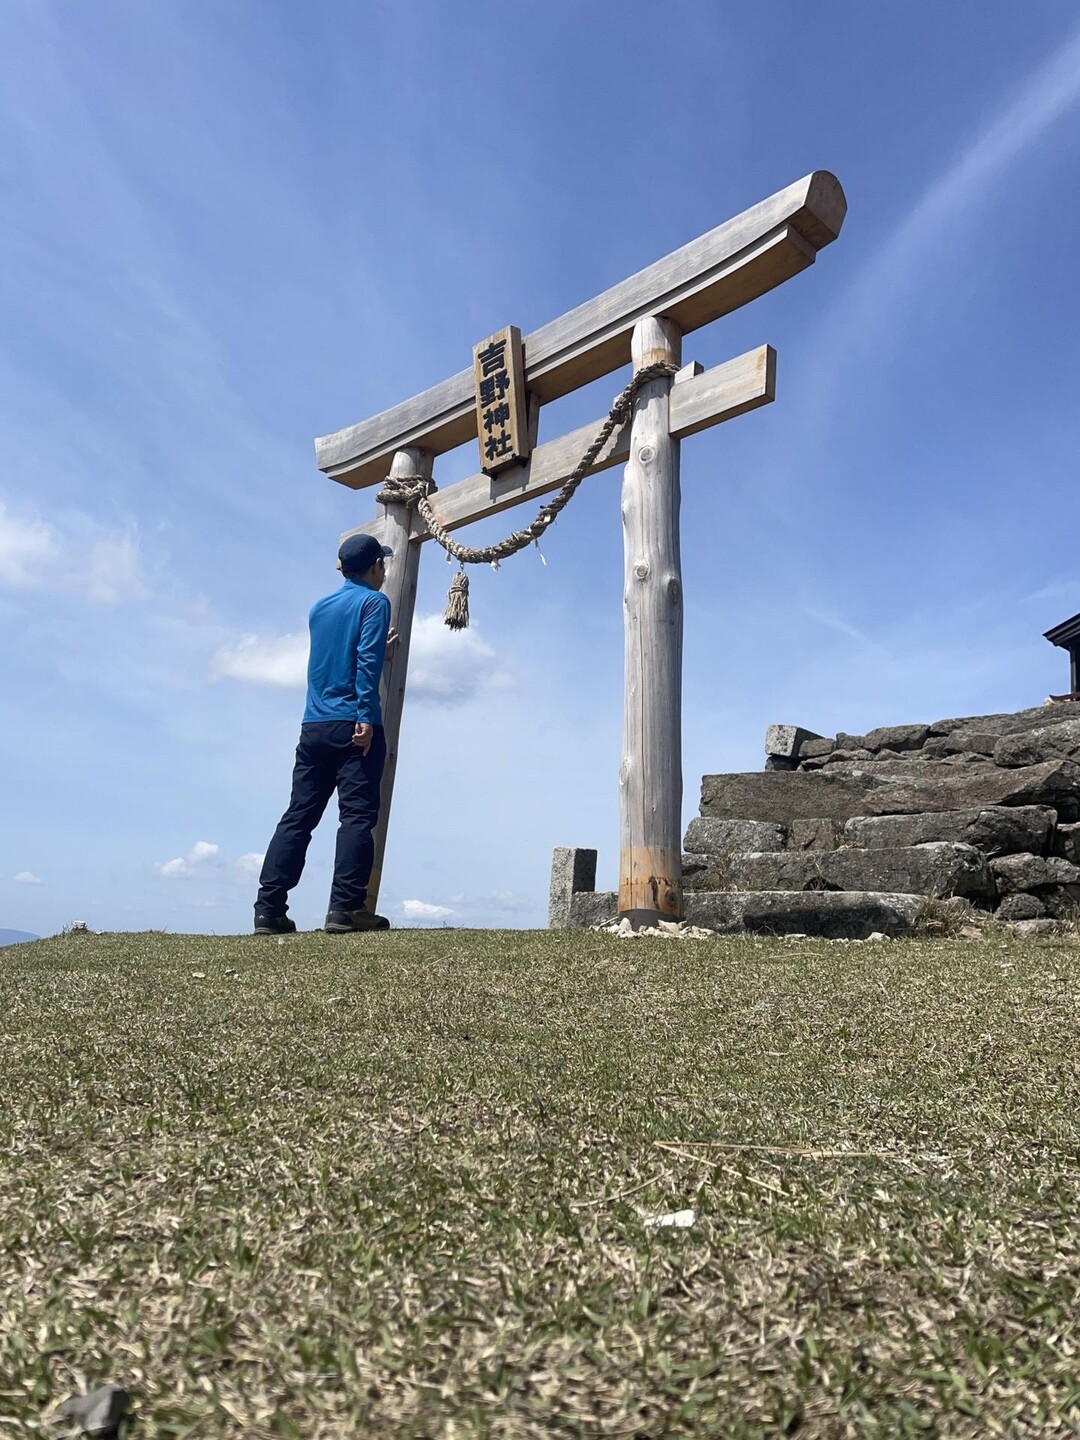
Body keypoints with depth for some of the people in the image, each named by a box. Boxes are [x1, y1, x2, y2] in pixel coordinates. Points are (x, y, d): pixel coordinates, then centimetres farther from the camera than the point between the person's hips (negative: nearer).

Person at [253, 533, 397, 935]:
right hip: (354, 726, -6)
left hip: (314, 727, 6)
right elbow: (367, 663, -12)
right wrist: (366, 717, -19)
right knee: (356, 815, -7)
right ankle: (345, 908, -12)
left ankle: (269, 909, 1)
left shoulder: (319, 607, 22)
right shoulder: (373, 602, 1)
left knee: (297, 817, 5)